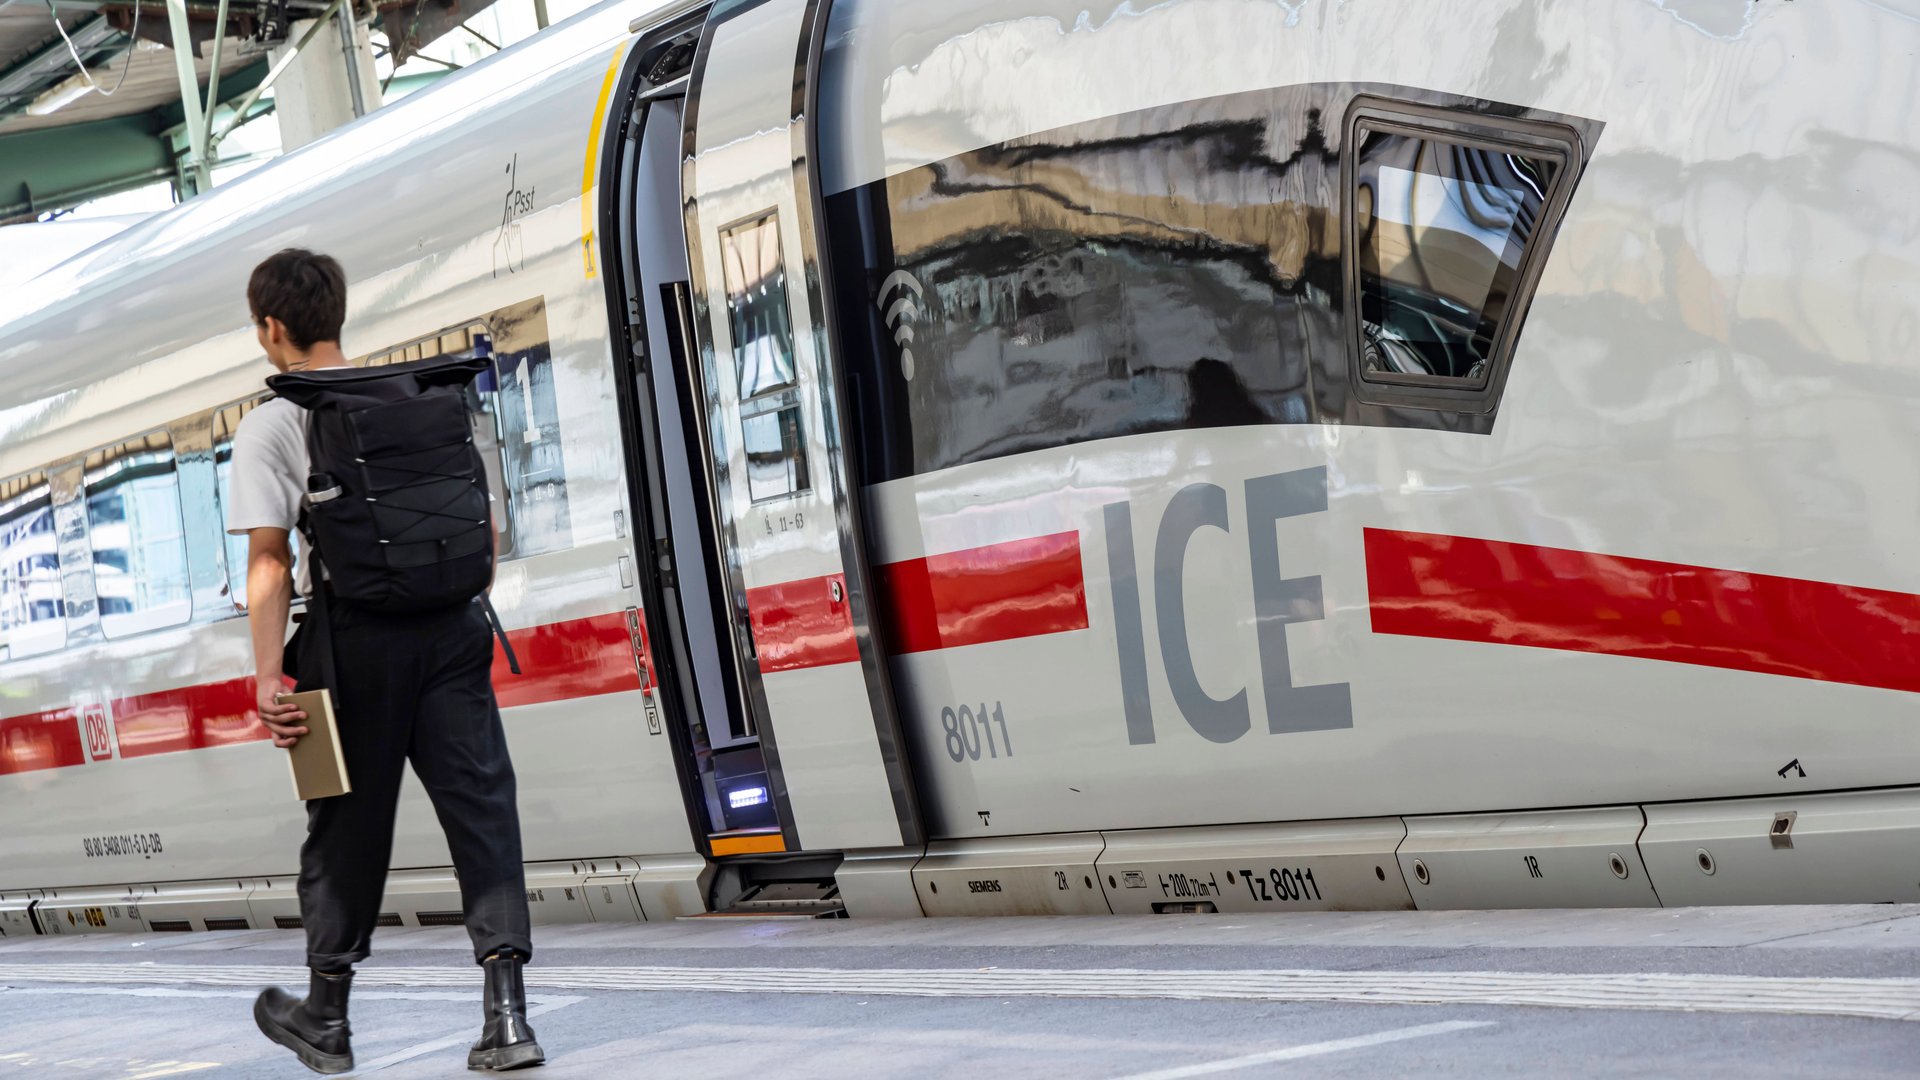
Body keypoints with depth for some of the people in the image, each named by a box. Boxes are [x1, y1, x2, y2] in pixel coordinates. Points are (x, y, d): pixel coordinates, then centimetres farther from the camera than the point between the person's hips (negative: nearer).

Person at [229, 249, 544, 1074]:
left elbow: (271, 562, -11)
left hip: (357, 634, -3)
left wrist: (268, 676, -12)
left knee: (347, 827, 10)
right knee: (482, 811, 1)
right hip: (451, 625, 3)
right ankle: (506, 1013, -8)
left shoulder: (269, 428, -3)